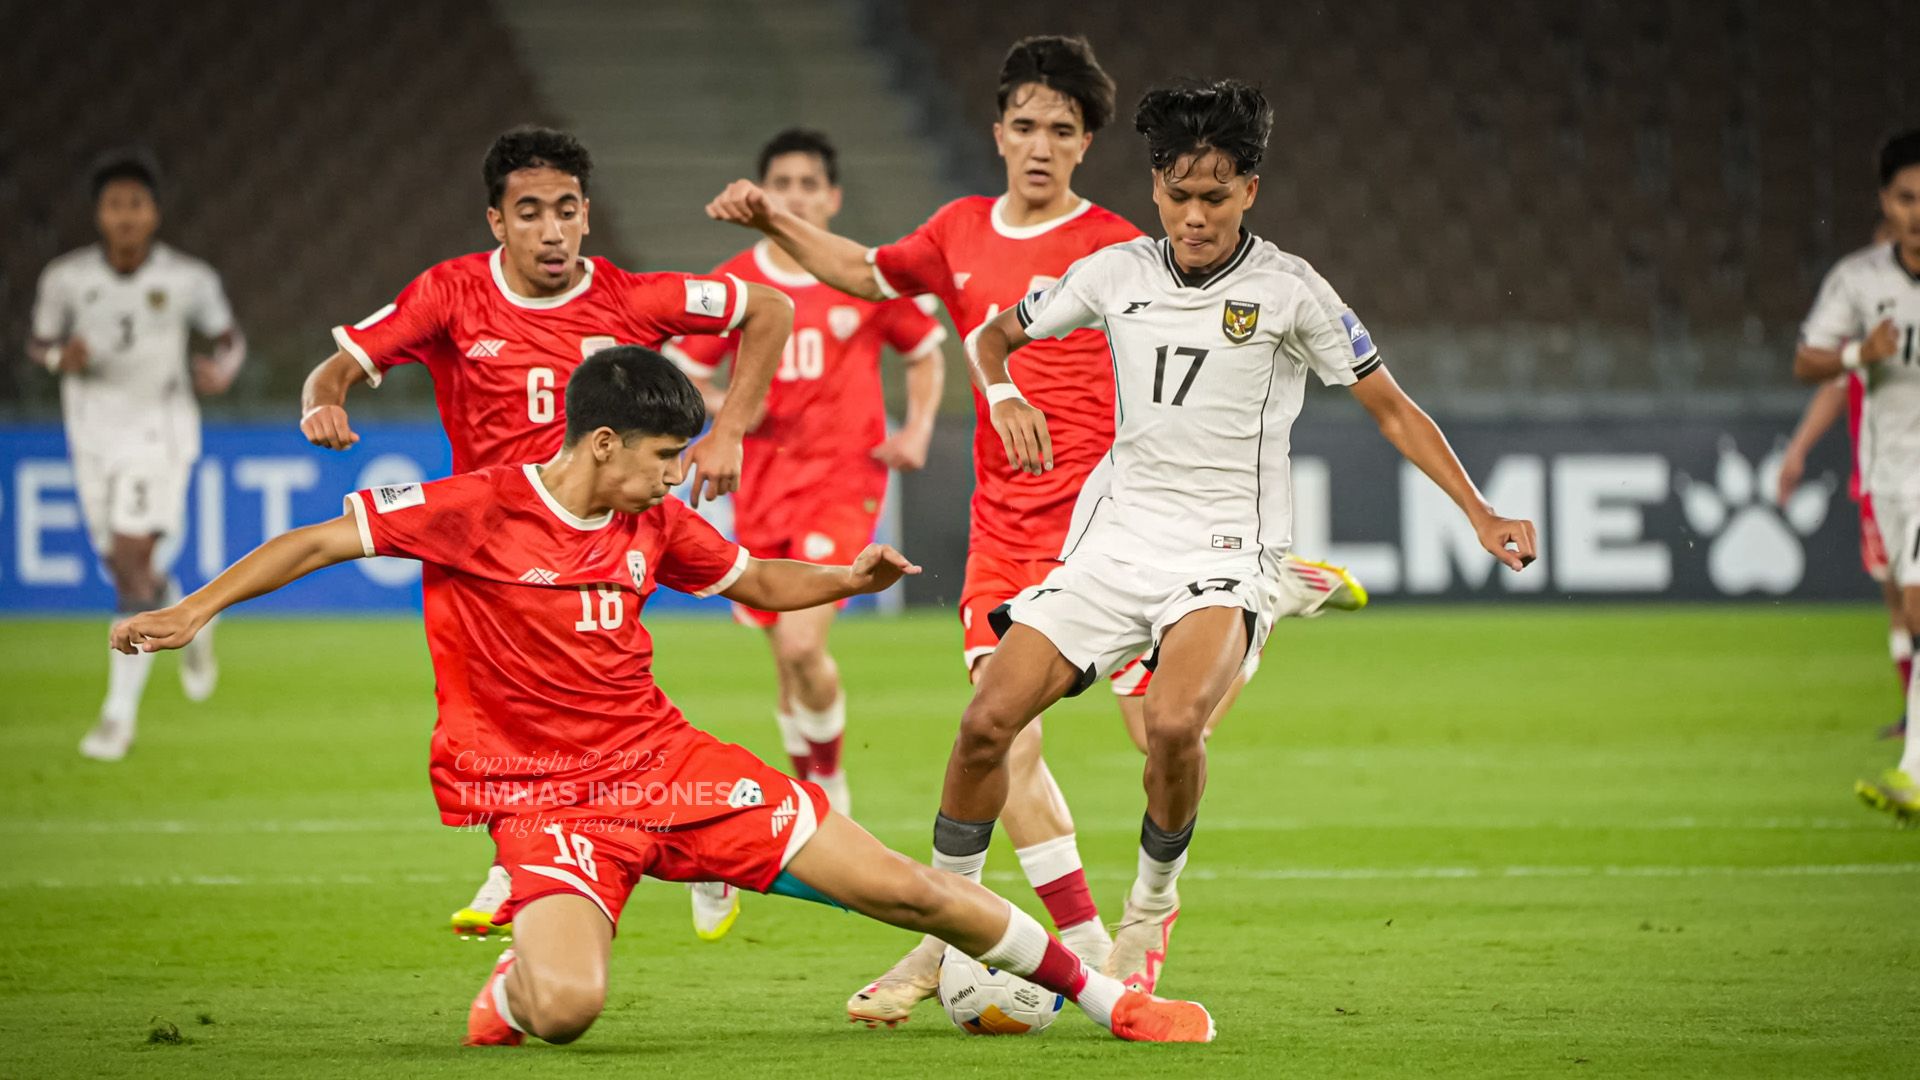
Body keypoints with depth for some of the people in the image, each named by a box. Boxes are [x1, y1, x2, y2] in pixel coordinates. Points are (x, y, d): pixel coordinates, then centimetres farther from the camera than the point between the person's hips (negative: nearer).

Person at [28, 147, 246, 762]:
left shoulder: (188, 279, -9)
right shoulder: (66, 278, -6)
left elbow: (230, 339, 6)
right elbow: (38, 346, 7)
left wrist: (222, 370, -16)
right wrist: (59, 357, -16)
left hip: (160, 432, -3)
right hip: (94, 437, 3)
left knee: (133, 566, -16)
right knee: (127, 571, 13)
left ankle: (121, 712, -10)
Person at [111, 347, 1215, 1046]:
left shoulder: (657, 525, 4)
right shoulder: (475, 510, -13)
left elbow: (760, 582, 22)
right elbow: (324, 539, -7)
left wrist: (852, 576, 4)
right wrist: (194, 610, -13)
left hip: (670, 765, 5)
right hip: (544, 798, -4)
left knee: (903, 886, 0)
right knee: (566, 1008, -33)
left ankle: (1106, 997, 17)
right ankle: (515, 982, 7)